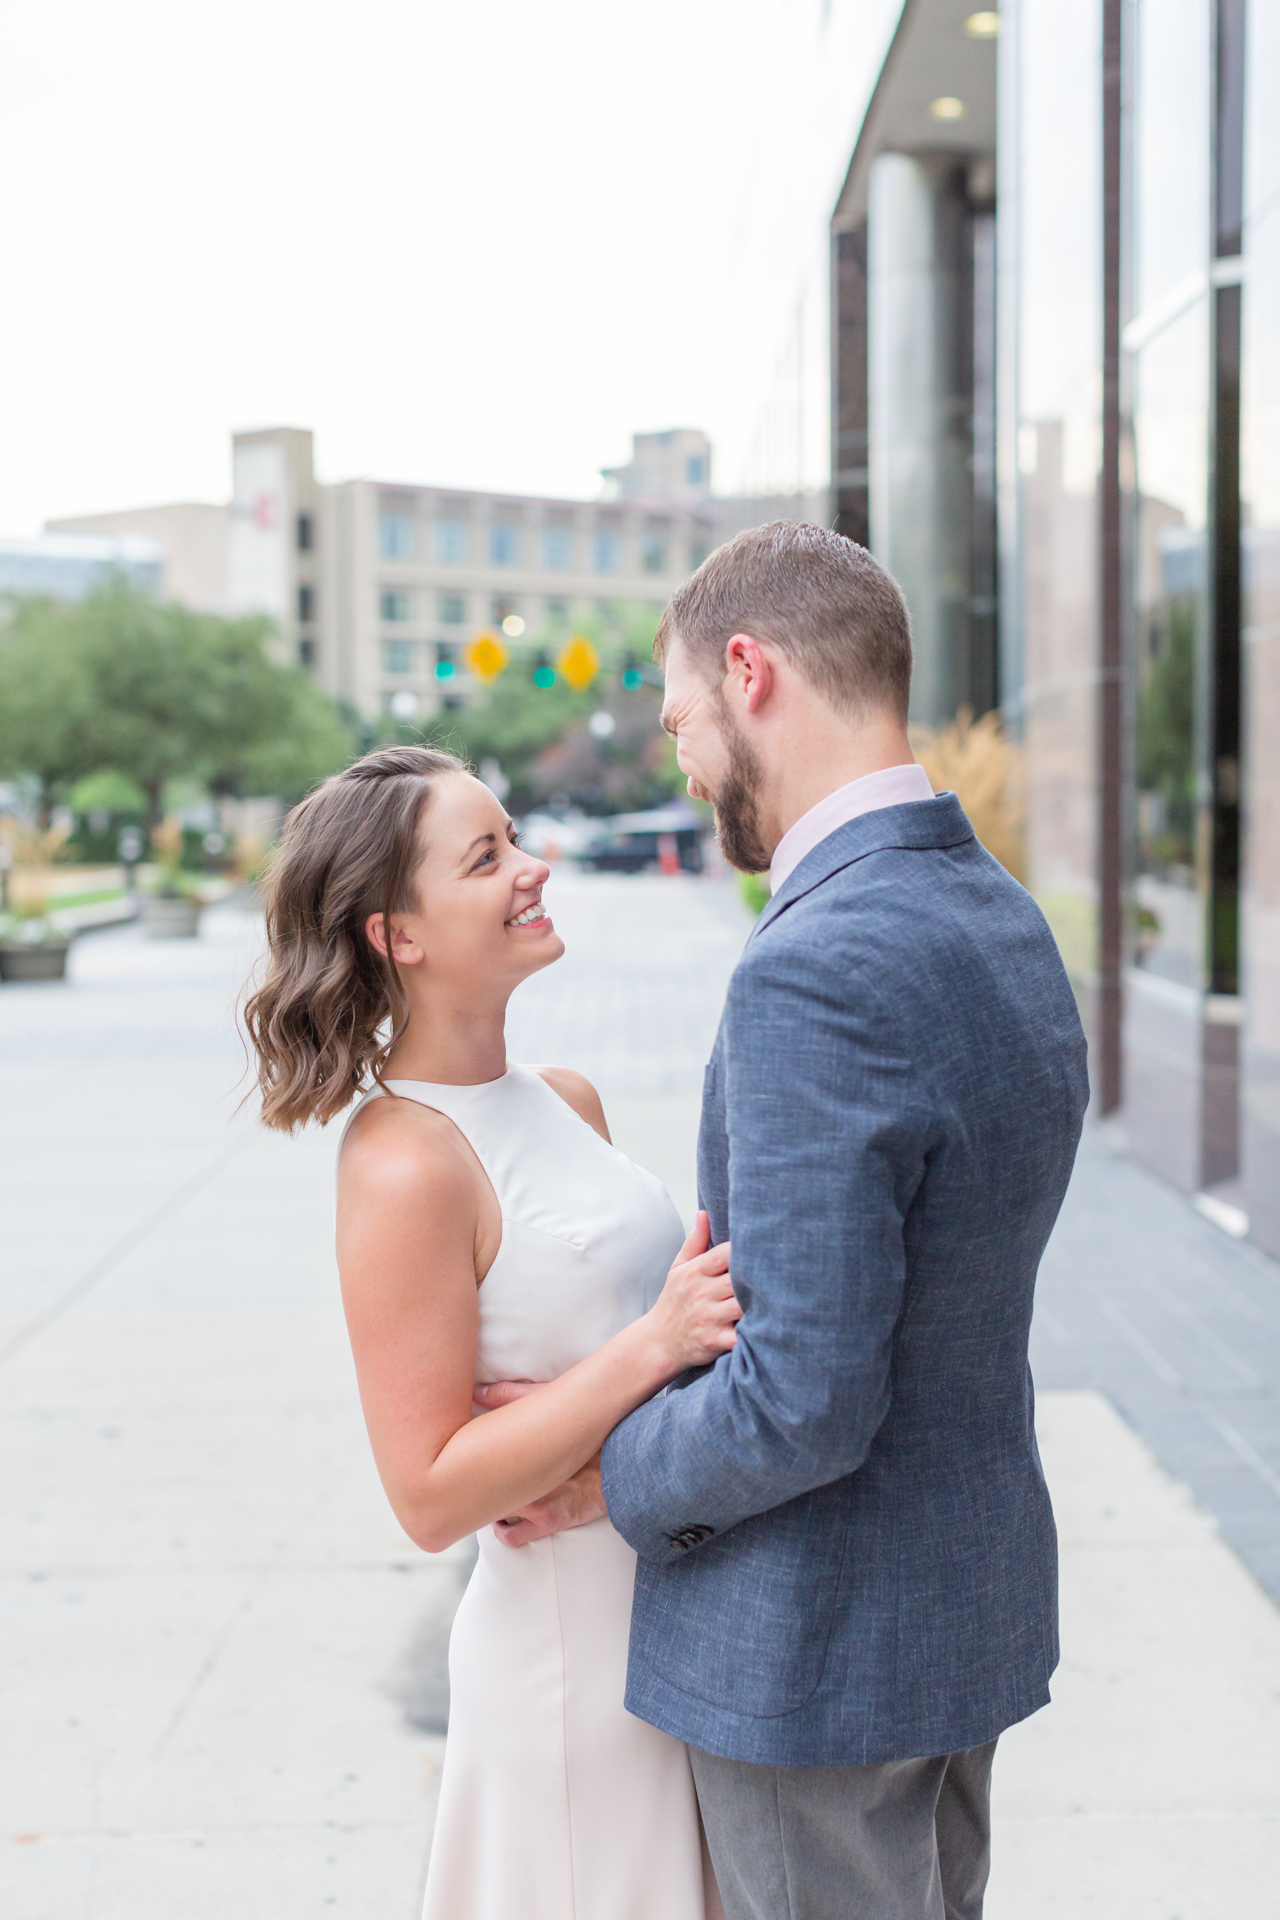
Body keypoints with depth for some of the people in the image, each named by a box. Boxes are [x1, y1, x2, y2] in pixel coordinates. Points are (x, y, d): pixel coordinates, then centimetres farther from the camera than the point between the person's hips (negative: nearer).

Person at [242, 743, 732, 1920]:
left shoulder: (567, 1103, 4)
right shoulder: (405, 1167, -21)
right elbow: (433, 1497, -22)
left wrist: (710, 1305, 0)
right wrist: (654, 1346, -27)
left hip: (682, 1623, 8)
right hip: (569, 1657, -8)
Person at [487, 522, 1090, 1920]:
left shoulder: (819, 975, -29)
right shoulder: (1001, 920, 2)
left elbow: (804, 1406, -29)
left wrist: (610, 1472, -11)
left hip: (819, 1648, -9)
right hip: (975, 1593, 9)